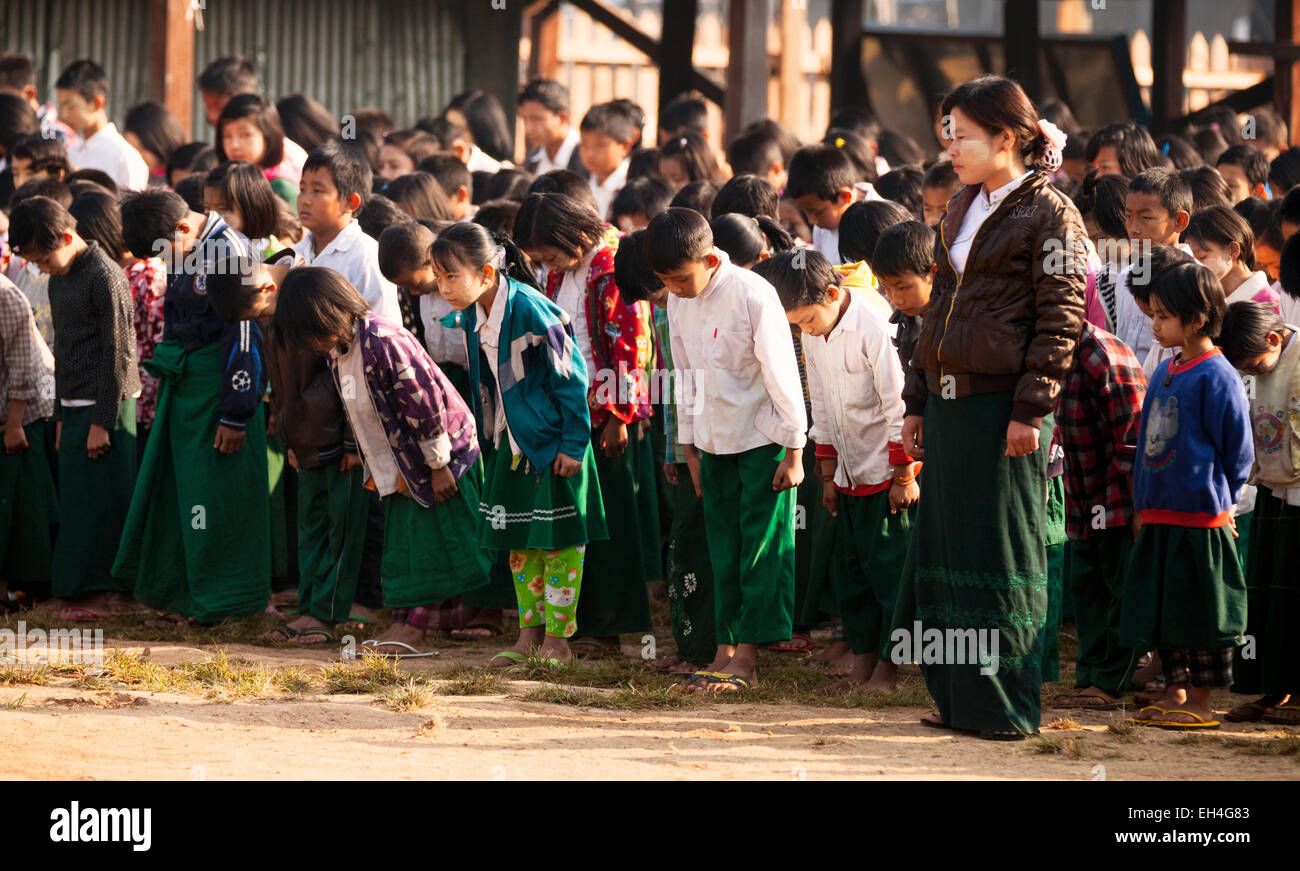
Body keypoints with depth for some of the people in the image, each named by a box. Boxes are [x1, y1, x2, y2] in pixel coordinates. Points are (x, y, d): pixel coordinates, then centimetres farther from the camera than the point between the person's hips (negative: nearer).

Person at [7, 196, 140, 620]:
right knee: (75, 501, 7)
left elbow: (116, 353, -15)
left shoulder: (104, 276, -13)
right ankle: (73, 590, 10)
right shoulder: (59, 280, 14)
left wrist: (102, 422, -16)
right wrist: (61, 417, 18)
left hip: (106, 408, -8)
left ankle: (106, 593, -3)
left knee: (99, 501, -6)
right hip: (75, 408, 8)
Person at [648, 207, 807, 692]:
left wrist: (793, 451, -12)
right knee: (723, 545, 6)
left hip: (763, 438, -6)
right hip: (715, 441, 7)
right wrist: (689, 448, 14)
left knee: (762, 546, -4)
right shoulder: (679, 302, 0)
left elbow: (782, 374, -16)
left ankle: (747, 657, -5)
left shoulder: (752, 295, -21)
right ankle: (725, 650, 8)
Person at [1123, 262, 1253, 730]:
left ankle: (1200, 702, 4)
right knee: (1163, 607, 11)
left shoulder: (1216, 377, -12)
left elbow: (1238, 451, -9)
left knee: (1199, 610, -2)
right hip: (1160, 516, 8)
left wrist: (1218, 499, -4)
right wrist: (1144, 506, 16)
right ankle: (1175, 693, 20)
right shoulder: (1165, 372, 12)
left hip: (1200, 518, -8)